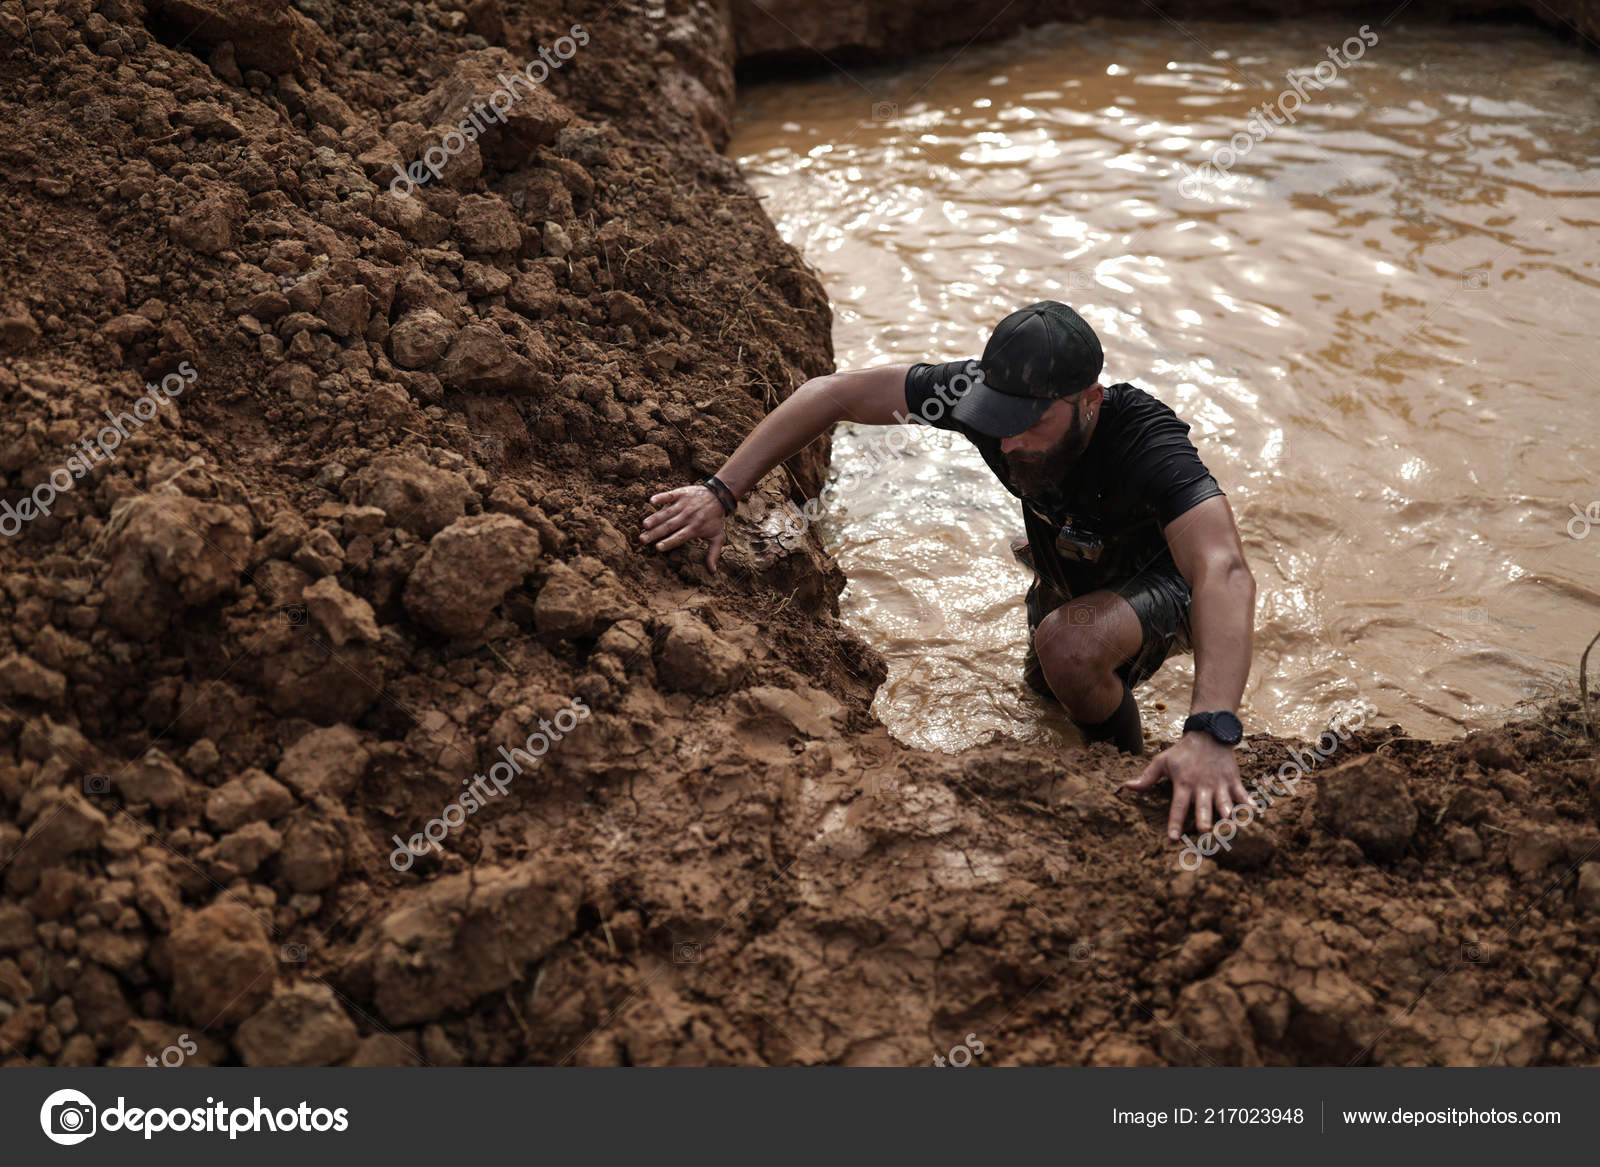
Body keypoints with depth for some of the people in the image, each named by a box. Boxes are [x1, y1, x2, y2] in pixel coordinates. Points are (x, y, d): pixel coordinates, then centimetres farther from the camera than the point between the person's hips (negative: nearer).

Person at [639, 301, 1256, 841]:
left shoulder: (1145, 441, -44)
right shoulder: (991, 389, -30)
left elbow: (1225, 571, -58)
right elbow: (834, 392, -23)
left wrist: (1210, 734, -72)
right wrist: (720, 493, -29)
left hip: (1165, 585, -5)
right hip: (1070, 576, 6)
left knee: (1070, 647, -36)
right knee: (1045, 687, 31)